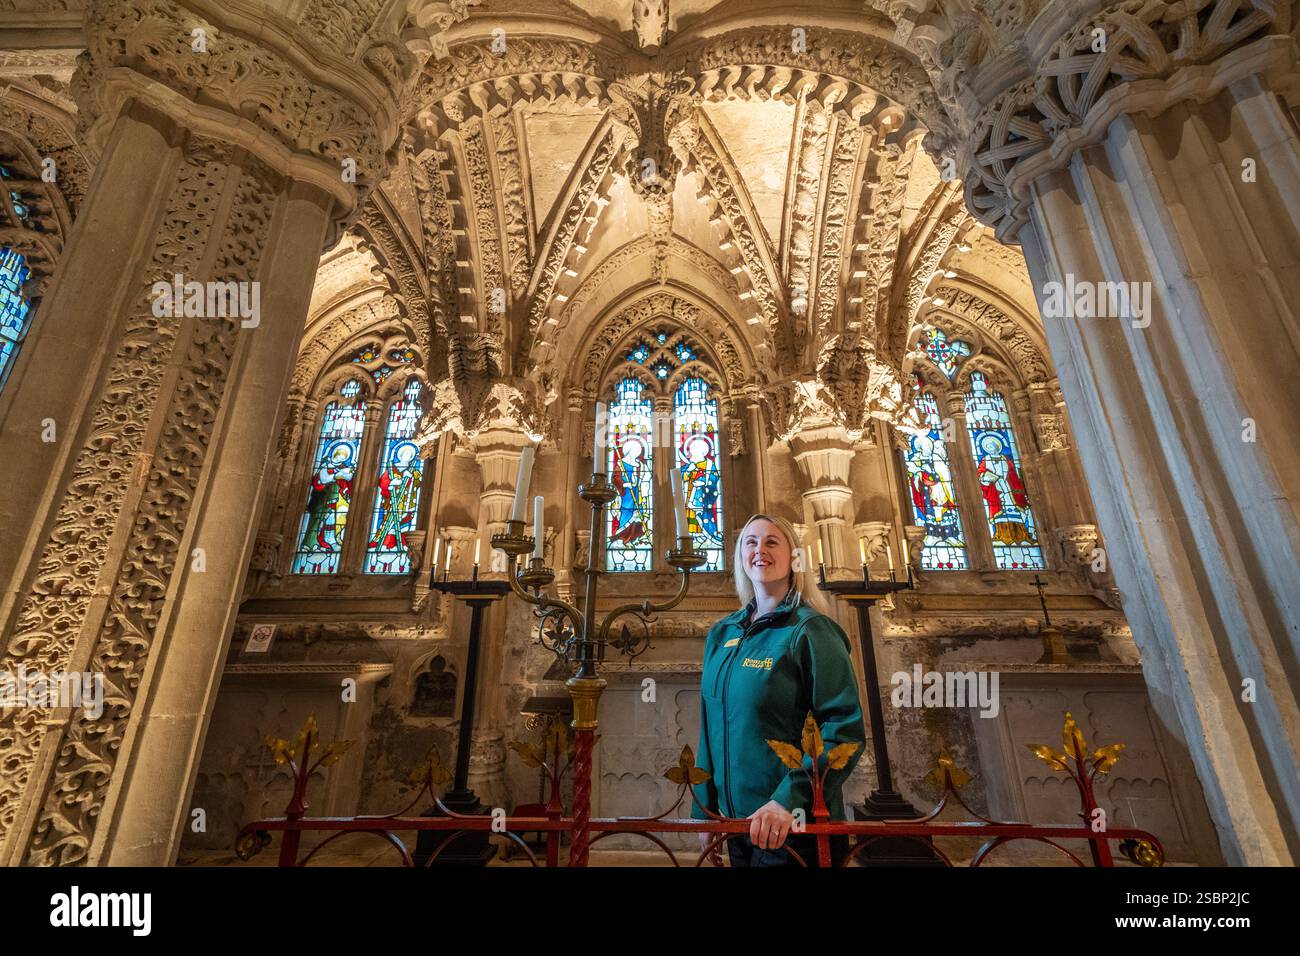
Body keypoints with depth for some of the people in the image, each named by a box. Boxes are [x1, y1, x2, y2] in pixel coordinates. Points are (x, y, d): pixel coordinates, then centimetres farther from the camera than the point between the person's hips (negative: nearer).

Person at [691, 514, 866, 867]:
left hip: (796, 827, -5)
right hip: (737, 823, 6)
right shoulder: (721, 634, 5)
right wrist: (704, 808, 10)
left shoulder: (809, 630, -13)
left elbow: (846, 731, -20)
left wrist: (789, 800, -28)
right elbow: (711, 730, 11)